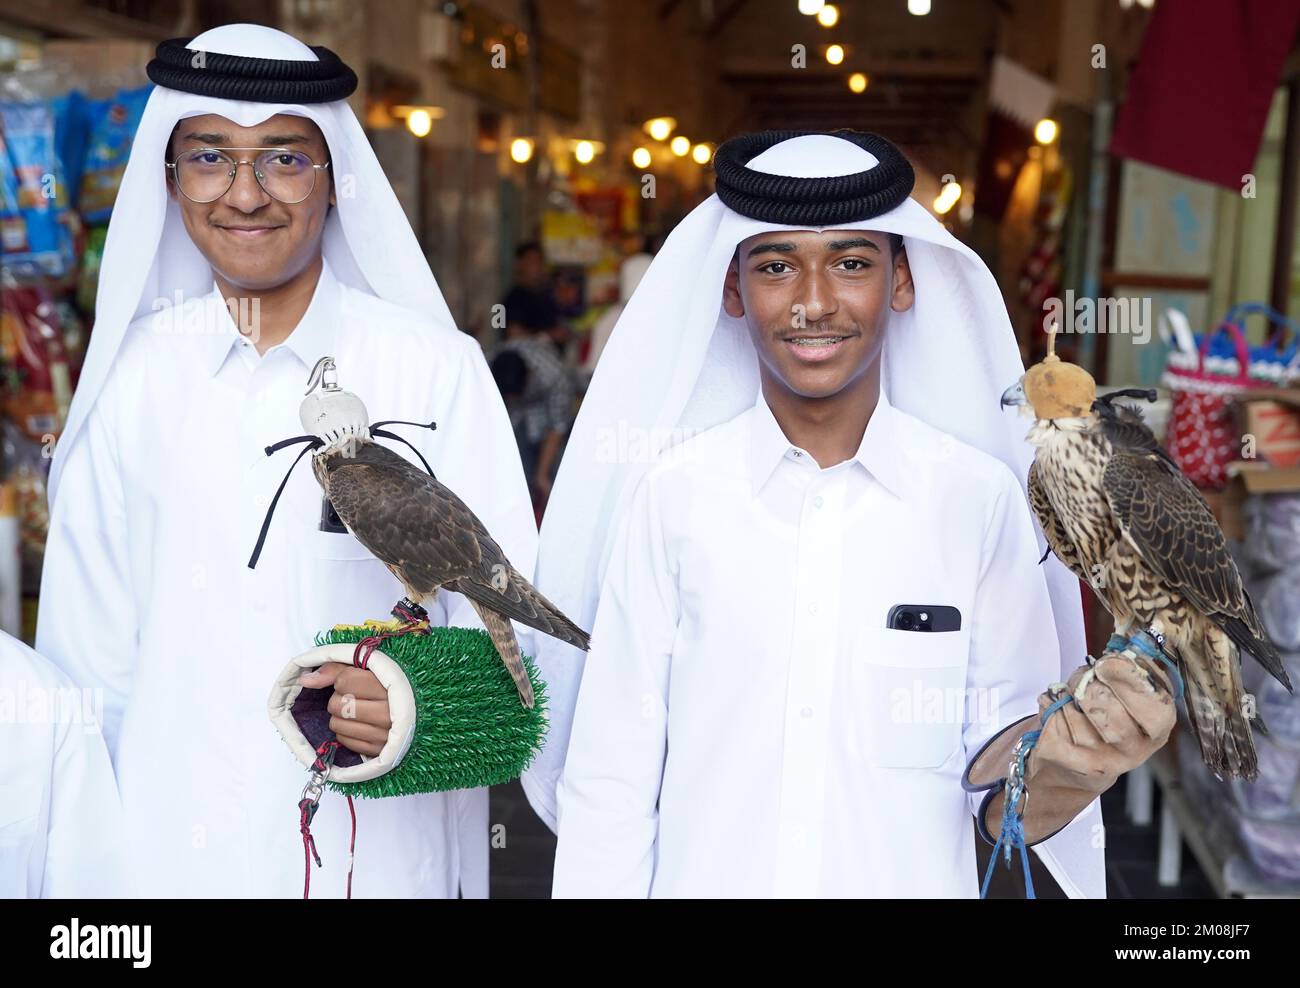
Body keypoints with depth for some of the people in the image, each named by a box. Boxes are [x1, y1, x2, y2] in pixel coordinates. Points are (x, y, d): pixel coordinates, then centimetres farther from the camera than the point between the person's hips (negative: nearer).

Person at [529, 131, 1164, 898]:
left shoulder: (979, 497, -10)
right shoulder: (670, 490, -11)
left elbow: (996, 796, -8)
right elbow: (610, 777, -9)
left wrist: (1053, 774, -26)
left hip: (913, 883, 1)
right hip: (705, 880, 0)